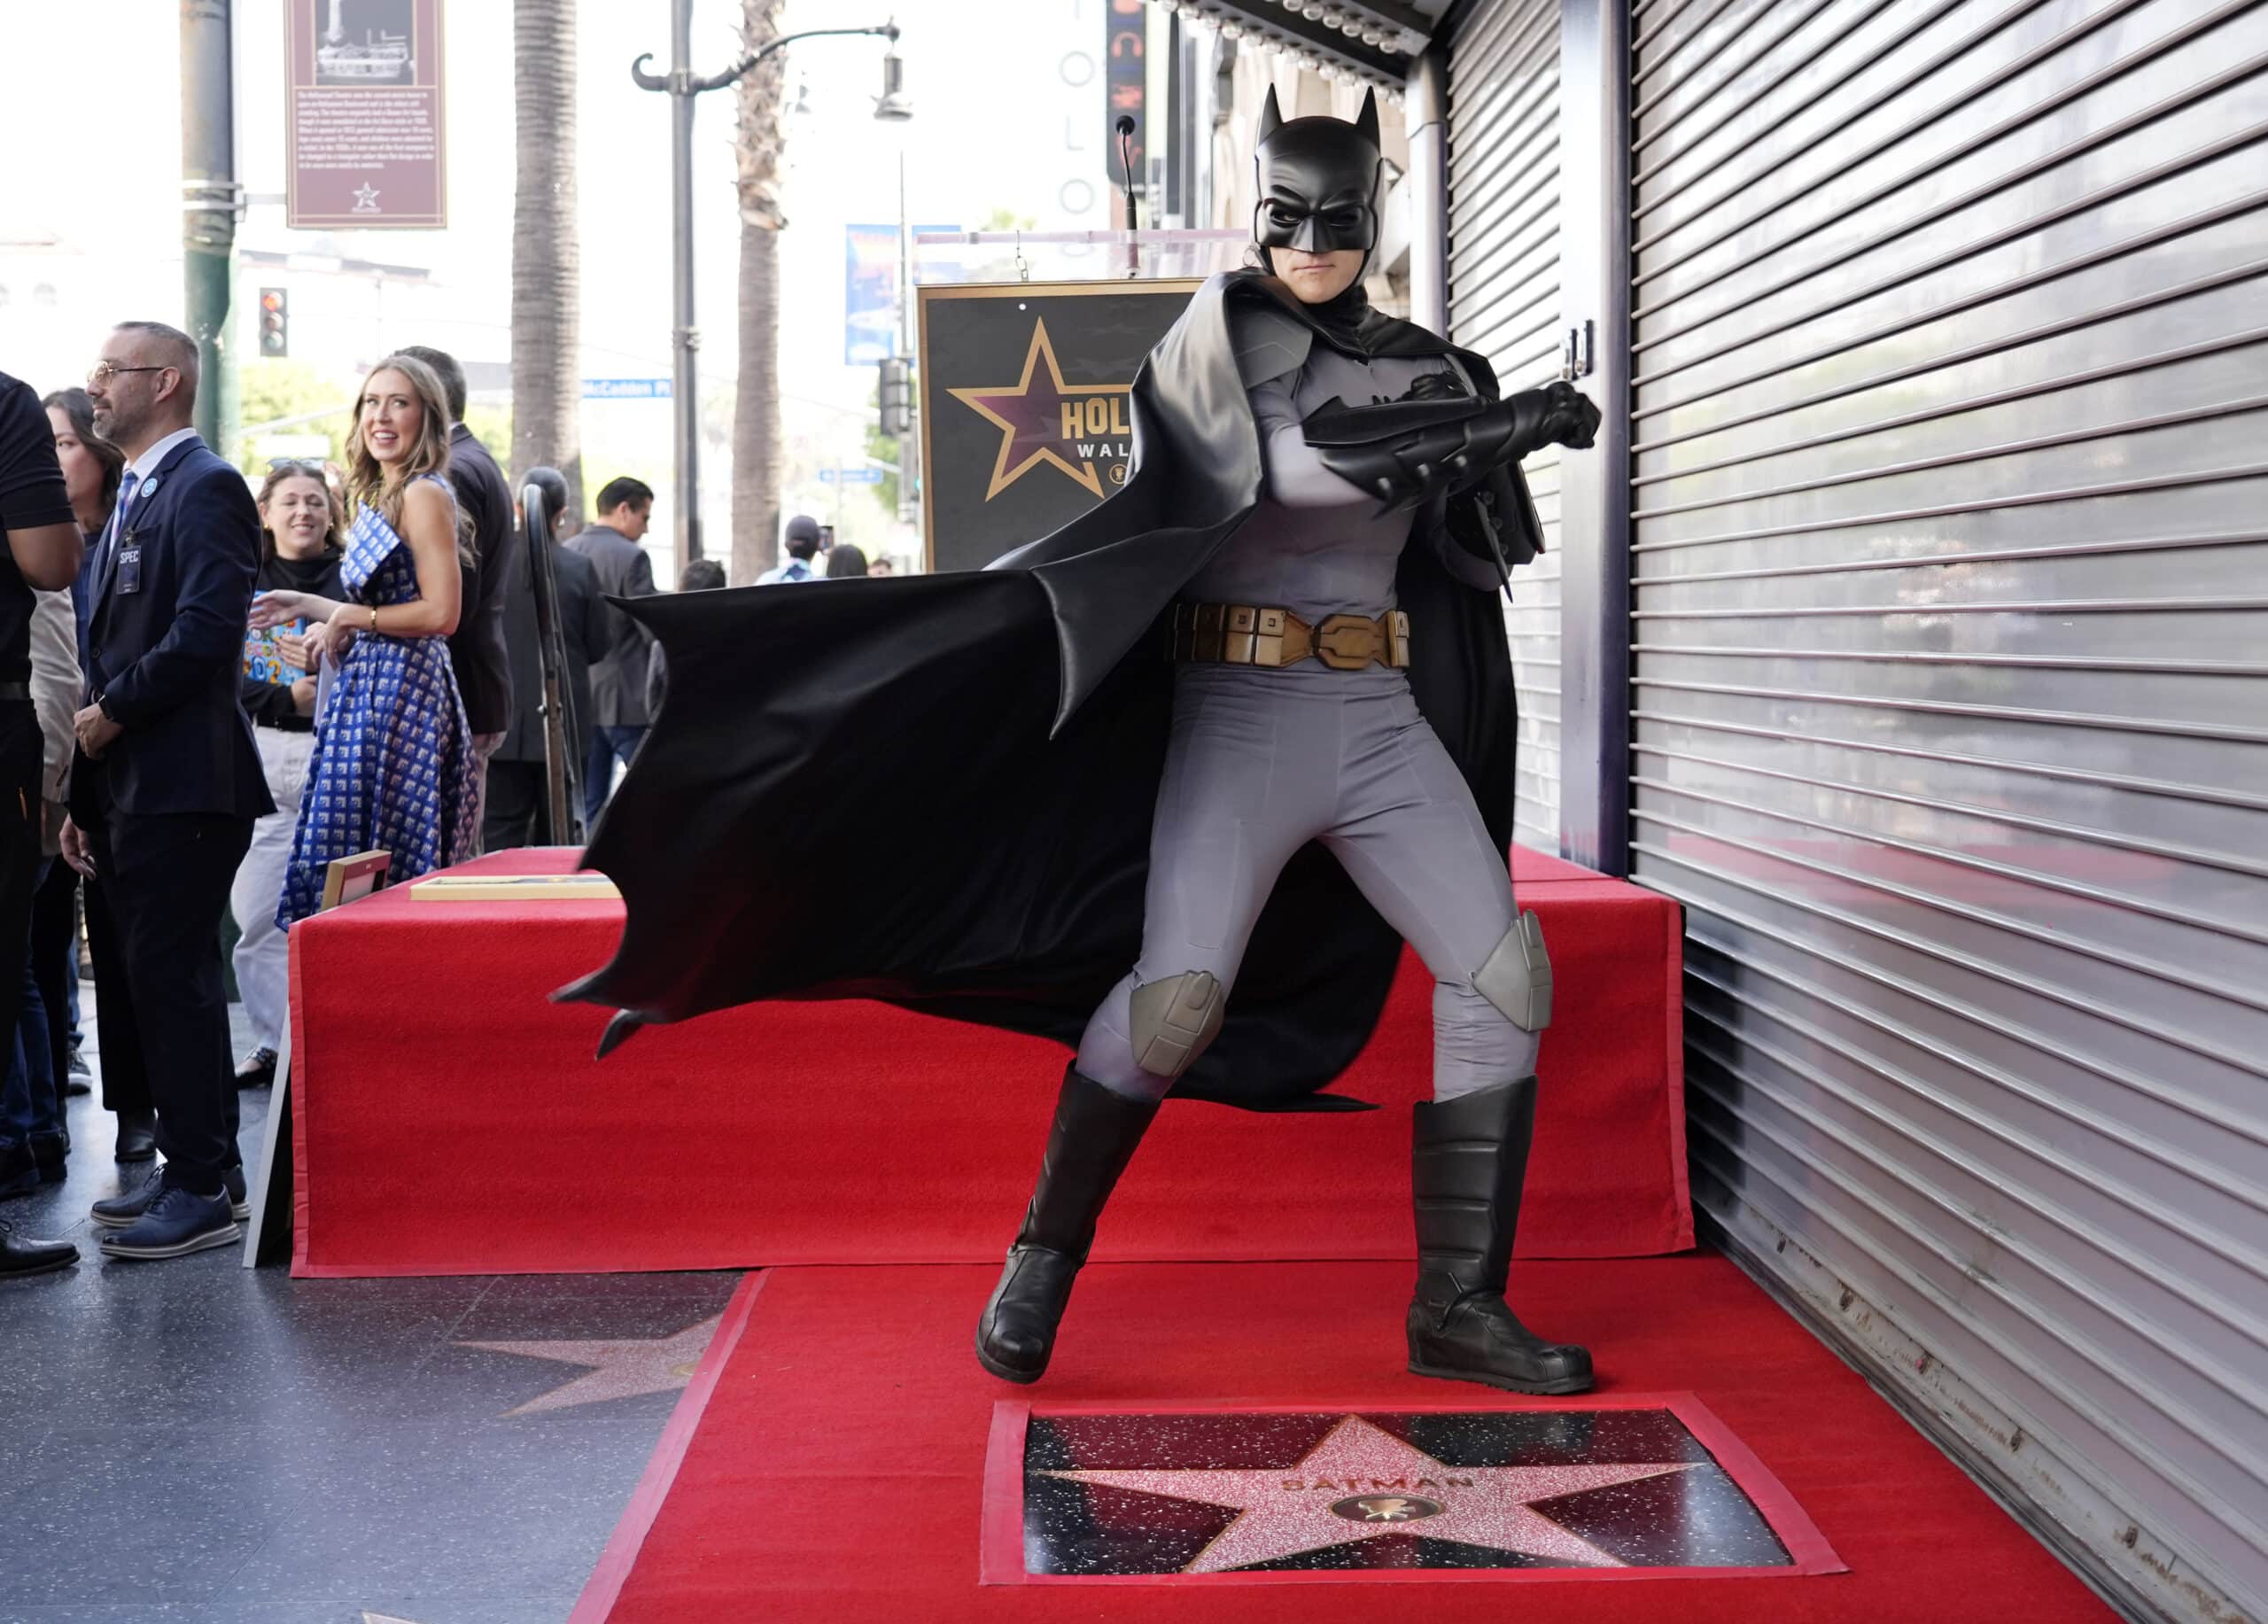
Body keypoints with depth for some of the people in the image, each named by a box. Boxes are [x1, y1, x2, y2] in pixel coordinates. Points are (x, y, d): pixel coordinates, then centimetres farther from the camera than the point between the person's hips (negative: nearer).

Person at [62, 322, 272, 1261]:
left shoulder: (205, 487, -9)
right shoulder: (128, 501, 20)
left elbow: (207, 628, -21)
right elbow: (102, 647, 18)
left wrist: (110, 712, -12)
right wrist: (81, 792, 14)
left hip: (182, 786, -9)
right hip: (123, 788, 9)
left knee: (172, 979, -7)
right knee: (148, 981, 12)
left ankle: (204, 1190, 0)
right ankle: (196, 1170, 20)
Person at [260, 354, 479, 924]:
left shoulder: (425, 494, -11)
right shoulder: (382, 497, 18)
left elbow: (440, 613, -18)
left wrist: (348, 619, -10)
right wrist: (307, 606, 21)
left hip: (403, 689, -10)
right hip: (372, 688, 10)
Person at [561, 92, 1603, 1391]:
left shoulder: (1424, 369, 14)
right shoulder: (1224, 324, -1)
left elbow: (1489, 552, 14)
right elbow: (1286, 463, -18)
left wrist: (1500, 447, -5)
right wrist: (1499, 425, -18)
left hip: (1382, 725, 5)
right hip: (1238, 715, -5)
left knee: (1505, 973, -5)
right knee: (1177, 991, -20)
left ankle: (1460, 1308, 2)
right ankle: (1041, 1268, 1)